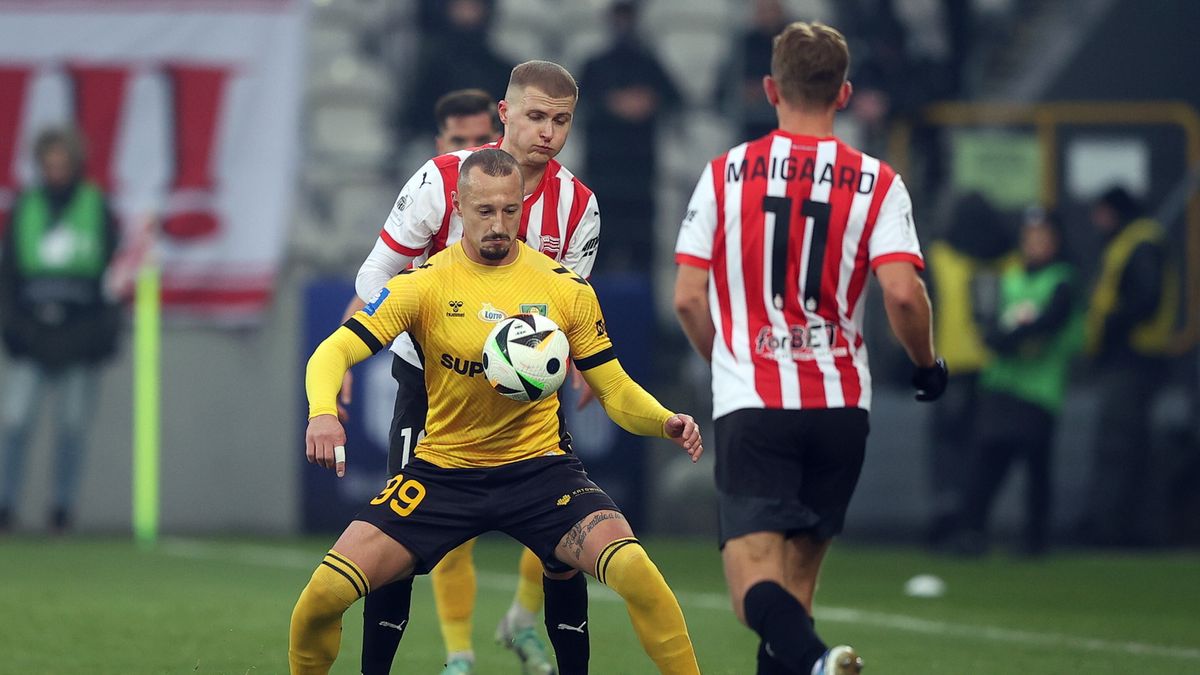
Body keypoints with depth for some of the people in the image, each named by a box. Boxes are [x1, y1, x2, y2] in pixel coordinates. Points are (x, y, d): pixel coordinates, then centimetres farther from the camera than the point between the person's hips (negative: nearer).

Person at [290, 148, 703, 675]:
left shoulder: (566, 289, 0)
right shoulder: (424, 284, -4)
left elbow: (616, 392, 6)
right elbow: (334, 353, -10)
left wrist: (666, 422, -16)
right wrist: (322, 413, -33)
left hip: (539, 467, 0)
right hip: (442, 469, 0)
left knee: (633, 569, -28)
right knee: (325, 592, -14)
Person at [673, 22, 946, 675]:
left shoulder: (725, 173, 4)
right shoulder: (876, 182, 2)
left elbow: (688, 299, 4)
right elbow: (902, 293, -10)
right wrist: (927, 364, 10)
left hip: (750, 404, -2)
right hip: (839, 404, 2)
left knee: (754, 584, -10)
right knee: (796, 579, 14)